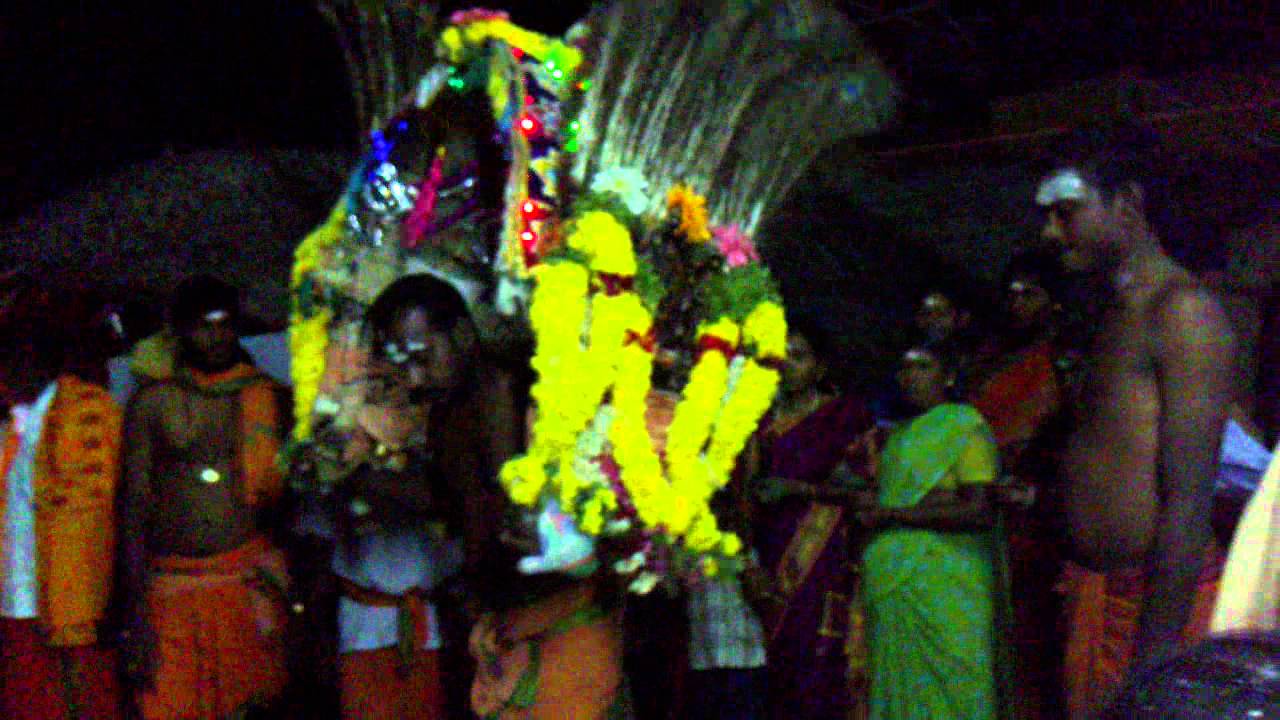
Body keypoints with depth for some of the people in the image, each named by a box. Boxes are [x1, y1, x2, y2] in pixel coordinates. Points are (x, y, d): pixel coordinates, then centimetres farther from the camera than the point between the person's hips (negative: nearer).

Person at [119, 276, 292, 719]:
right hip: (169, 589, 0)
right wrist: (136, 611, -2)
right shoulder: (152, 403, 7)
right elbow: (135, 506, 4)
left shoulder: (270, 400, 8)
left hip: (250, 586, 0)